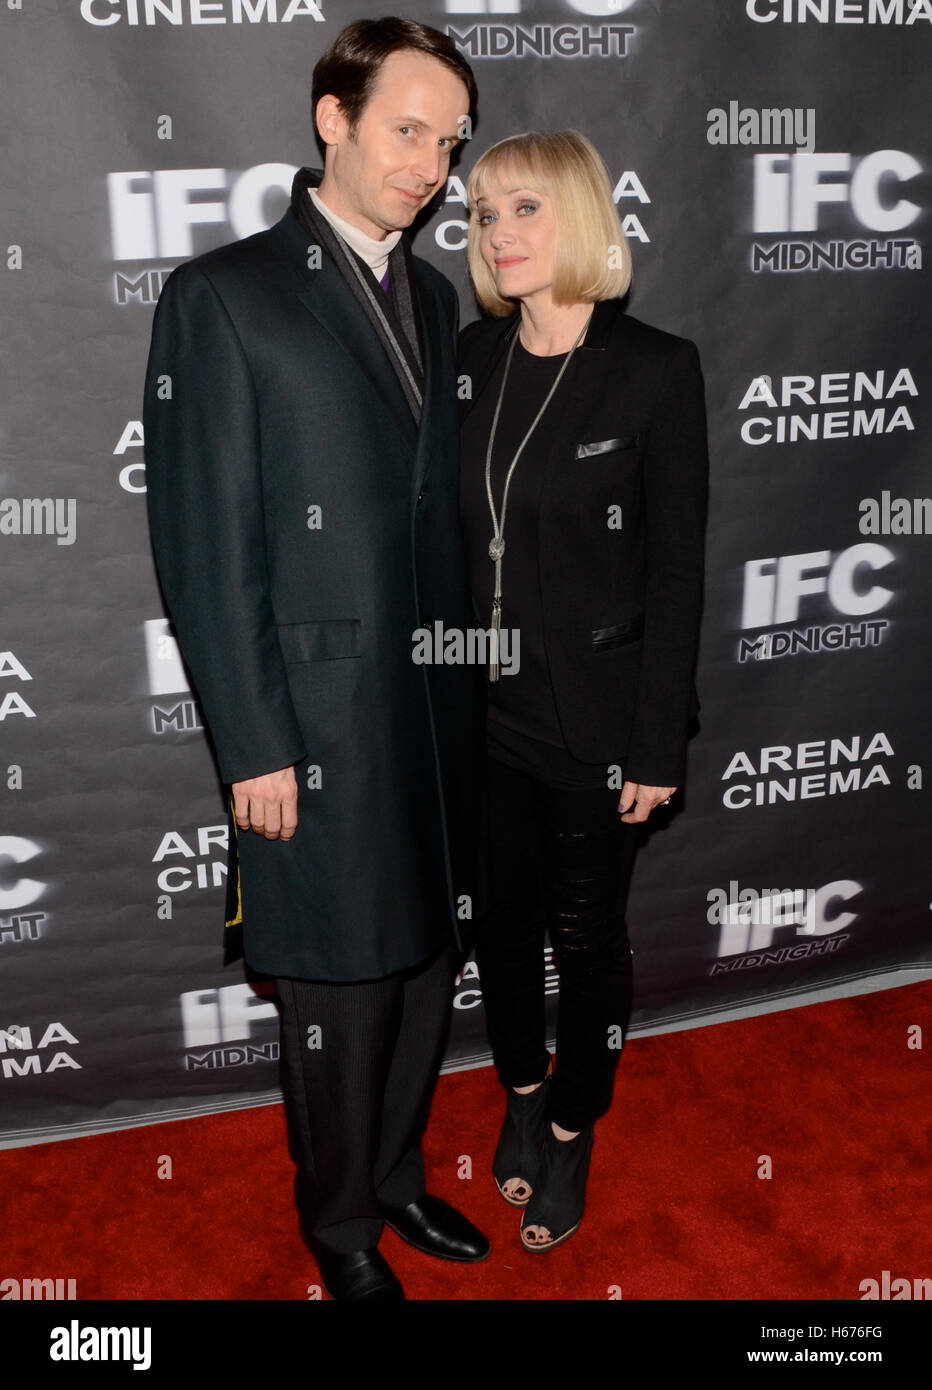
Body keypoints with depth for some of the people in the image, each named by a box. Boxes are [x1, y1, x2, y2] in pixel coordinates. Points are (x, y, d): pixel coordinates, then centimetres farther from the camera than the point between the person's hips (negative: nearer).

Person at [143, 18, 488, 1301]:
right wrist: (253, 745, -13)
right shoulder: (225, 295, -7)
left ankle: (396, 1175, 39)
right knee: (341, 984, 7)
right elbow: (205, 544, -11)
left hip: (442, 708, 6)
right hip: (324, 718, -6)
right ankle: (339, 1223, 31)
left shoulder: (433, 297, 12)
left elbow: (444, 505, 13)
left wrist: (471, 683, 9)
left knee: (427, 961, 16)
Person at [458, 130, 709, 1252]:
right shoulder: (467, 360, 2)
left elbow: (676, 574, -11)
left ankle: (572, 1130, 35)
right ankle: (521, 1094, 43)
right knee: (500, 919, 18)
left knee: (587, 934, 12)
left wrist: (657, 748, -11)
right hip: (480, 710, 4)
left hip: (592, 719, -4)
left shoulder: (655, 370, -11)